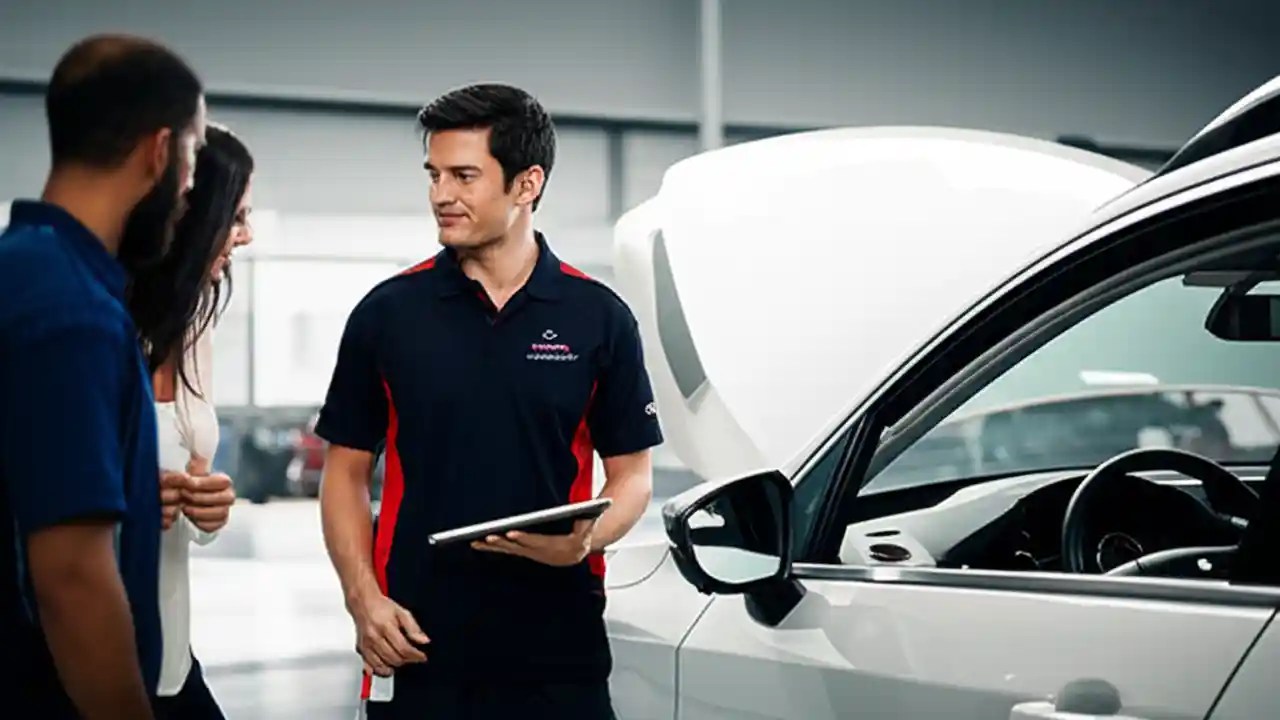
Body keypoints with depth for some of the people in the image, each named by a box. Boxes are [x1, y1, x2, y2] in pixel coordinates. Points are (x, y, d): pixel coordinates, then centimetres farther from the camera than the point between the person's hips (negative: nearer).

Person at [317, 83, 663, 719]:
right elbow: (345, 471, 6)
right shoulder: (387, 313, 3)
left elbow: (632, 473, 6)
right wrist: (363, 597, -7)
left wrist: (584, 541, -15)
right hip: (416, 649, 0)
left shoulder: (599, 318, 2)